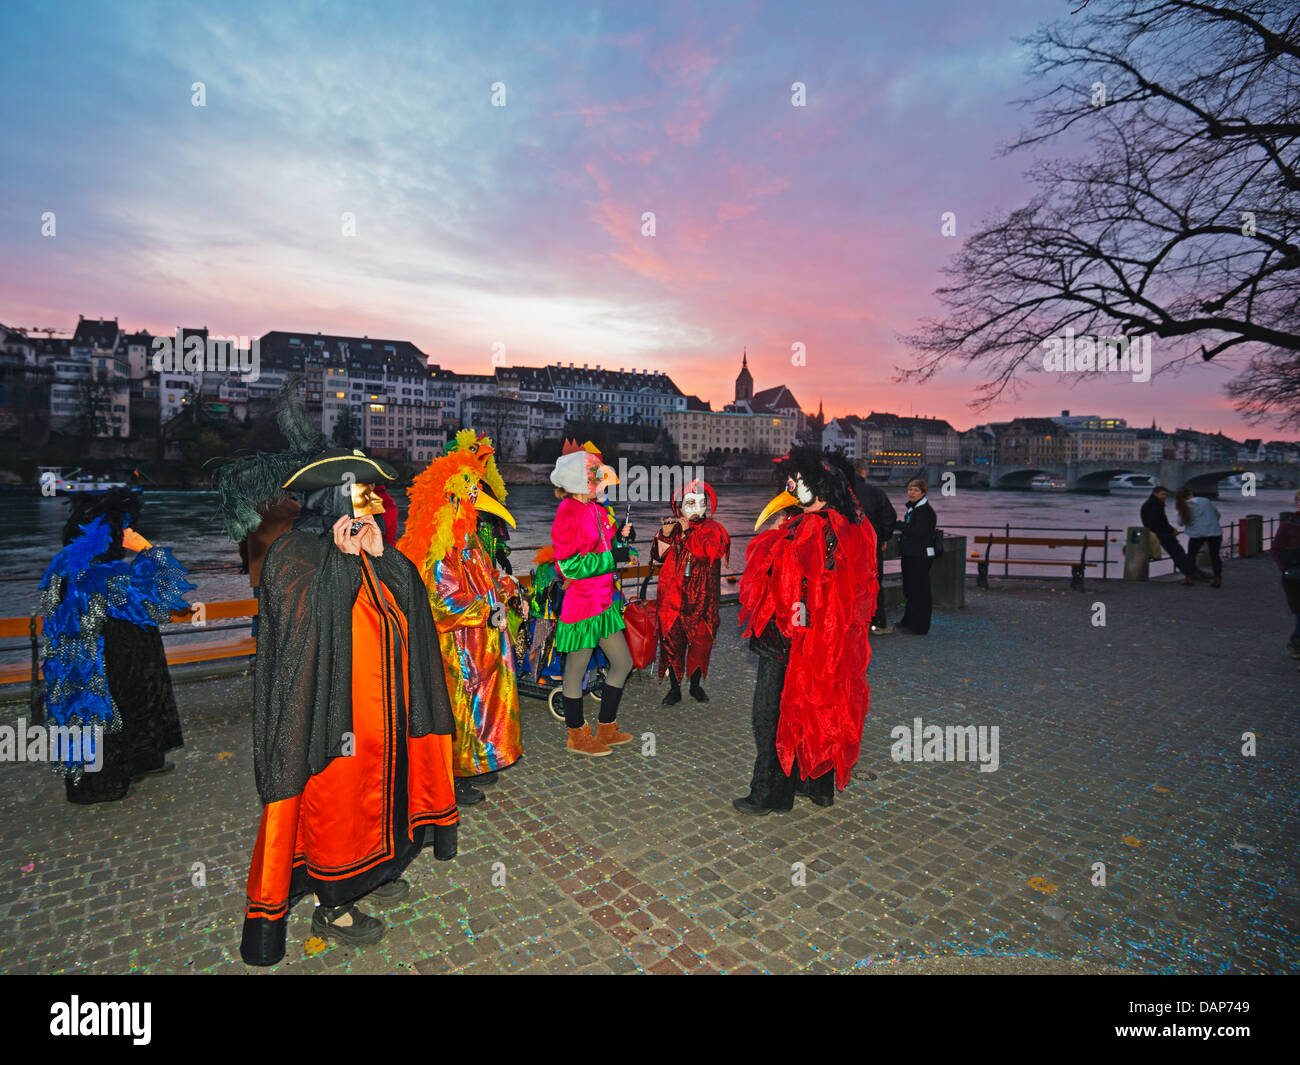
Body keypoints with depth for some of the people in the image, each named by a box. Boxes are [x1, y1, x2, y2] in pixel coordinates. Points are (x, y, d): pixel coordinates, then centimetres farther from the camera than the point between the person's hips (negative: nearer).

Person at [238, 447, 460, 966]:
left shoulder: (365, 550, 6)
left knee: (374, 784, 20)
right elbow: (311, 621, -28)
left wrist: (379, 555, -13)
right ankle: (330, 908, 30)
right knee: (336, 796, 8)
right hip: (333, 706, -7)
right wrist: (345, 558, -26)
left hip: (381, 703, 7)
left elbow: (409, 600, -1)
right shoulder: (294, 555, -15)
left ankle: (364, 873, 43)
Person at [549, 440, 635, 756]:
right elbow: (568, 565, -20)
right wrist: (610, 559, -16)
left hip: (603, 602, 9)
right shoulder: (568, 511, -16)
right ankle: (577, 736, 25)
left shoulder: (598, 509, 10)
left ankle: (606, 728, 31)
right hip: (580, 603, -9)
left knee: (623, 662, 15)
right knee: (576, 671, 7)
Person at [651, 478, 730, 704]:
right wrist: (665, 534, -11)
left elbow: (706, 553, -15)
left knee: (700, 641, 4)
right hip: (672, 593, 1)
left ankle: (696, 685, 24)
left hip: (701, 595, -1)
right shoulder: (673, 527, 10)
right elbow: (659, 555, 4)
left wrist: (687, 532, -14)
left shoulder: (713, 529, 3)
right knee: (672, 641, 1)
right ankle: (674, 688, 14)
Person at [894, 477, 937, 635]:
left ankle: (919, 627, 4)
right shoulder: (912, 508, 16)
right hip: (910, 555, 10)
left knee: (919, 590, -4)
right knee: (909, 589, 17)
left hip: (920, 557, -10)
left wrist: (898, 525, -19)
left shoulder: (925, 510, -14)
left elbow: (919, 532, -24)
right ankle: (908, 622, 29)